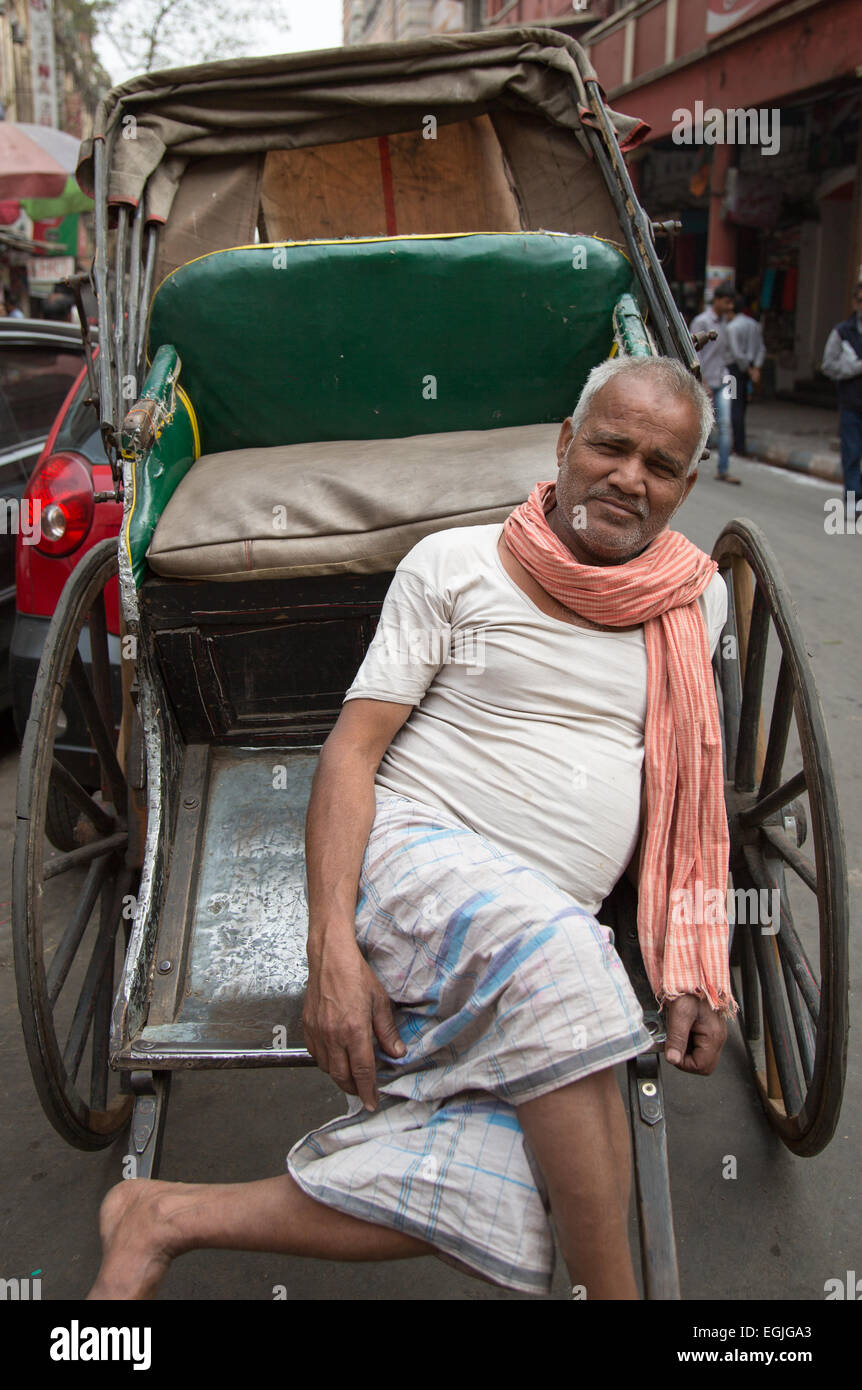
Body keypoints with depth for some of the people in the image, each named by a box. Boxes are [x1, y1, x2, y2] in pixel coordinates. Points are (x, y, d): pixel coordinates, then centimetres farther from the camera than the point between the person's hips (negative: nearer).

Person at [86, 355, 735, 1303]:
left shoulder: (696, 600, 13)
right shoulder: (454, 566, 0)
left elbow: (677, 795, 18)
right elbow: (350, 750, -6)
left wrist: (690, 967, 5)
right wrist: (331, 946, -19)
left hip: (547, 938, 4)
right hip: (415, 853, -4)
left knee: (489, 1200, -21)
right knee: (551, 955, -39)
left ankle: (166, 1216, -7)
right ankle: (612, 1291, -18)